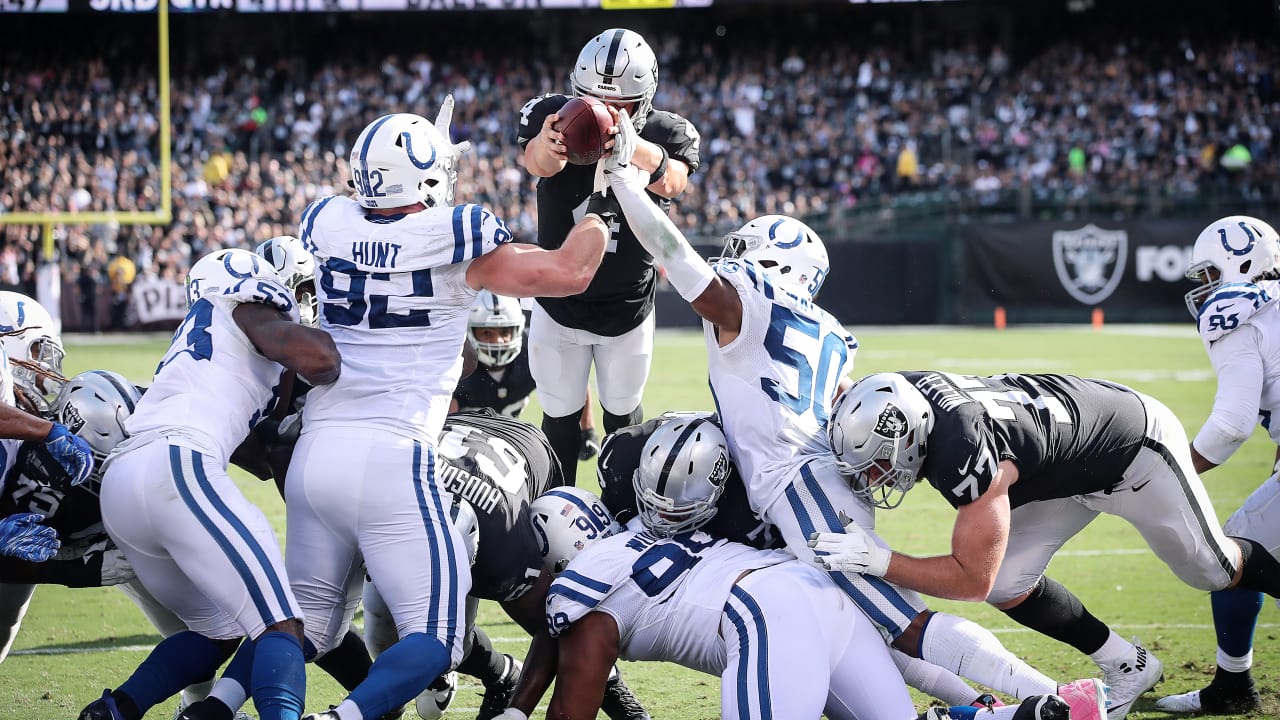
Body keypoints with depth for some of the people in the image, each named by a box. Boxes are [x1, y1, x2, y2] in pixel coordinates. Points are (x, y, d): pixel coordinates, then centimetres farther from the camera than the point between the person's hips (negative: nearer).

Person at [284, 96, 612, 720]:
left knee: (310, 622, 20)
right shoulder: (452, 239, -5)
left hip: (314, 451, 6)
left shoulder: (327, 224, 7)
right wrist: (601, 210, 20)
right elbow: (569, 273, 3)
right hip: (391, 457, -5)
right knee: (435, 638, 1)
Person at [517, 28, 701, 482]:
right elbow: (537, 163, -42)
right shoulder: (552, 117, -19)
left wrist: (639, 151, -66)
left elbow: (675, 181, -41)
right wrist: (548, 145, -70)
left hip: (628, 311, 0)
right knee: (560, 416, 8)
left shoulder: (665, 135, -18)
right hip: (558, 304, 0)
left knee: (623, 415, 14)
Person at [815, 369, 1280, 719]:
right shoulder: (901, 395, -22)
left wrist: (876, 560, -42)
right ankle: (1128, 668, 17)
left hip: (1136, 445, -7)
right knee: (1007, 587, -1)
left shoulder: (964, 454, -43)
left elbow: (972, 580, -37)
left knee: (1212, 569, 11)